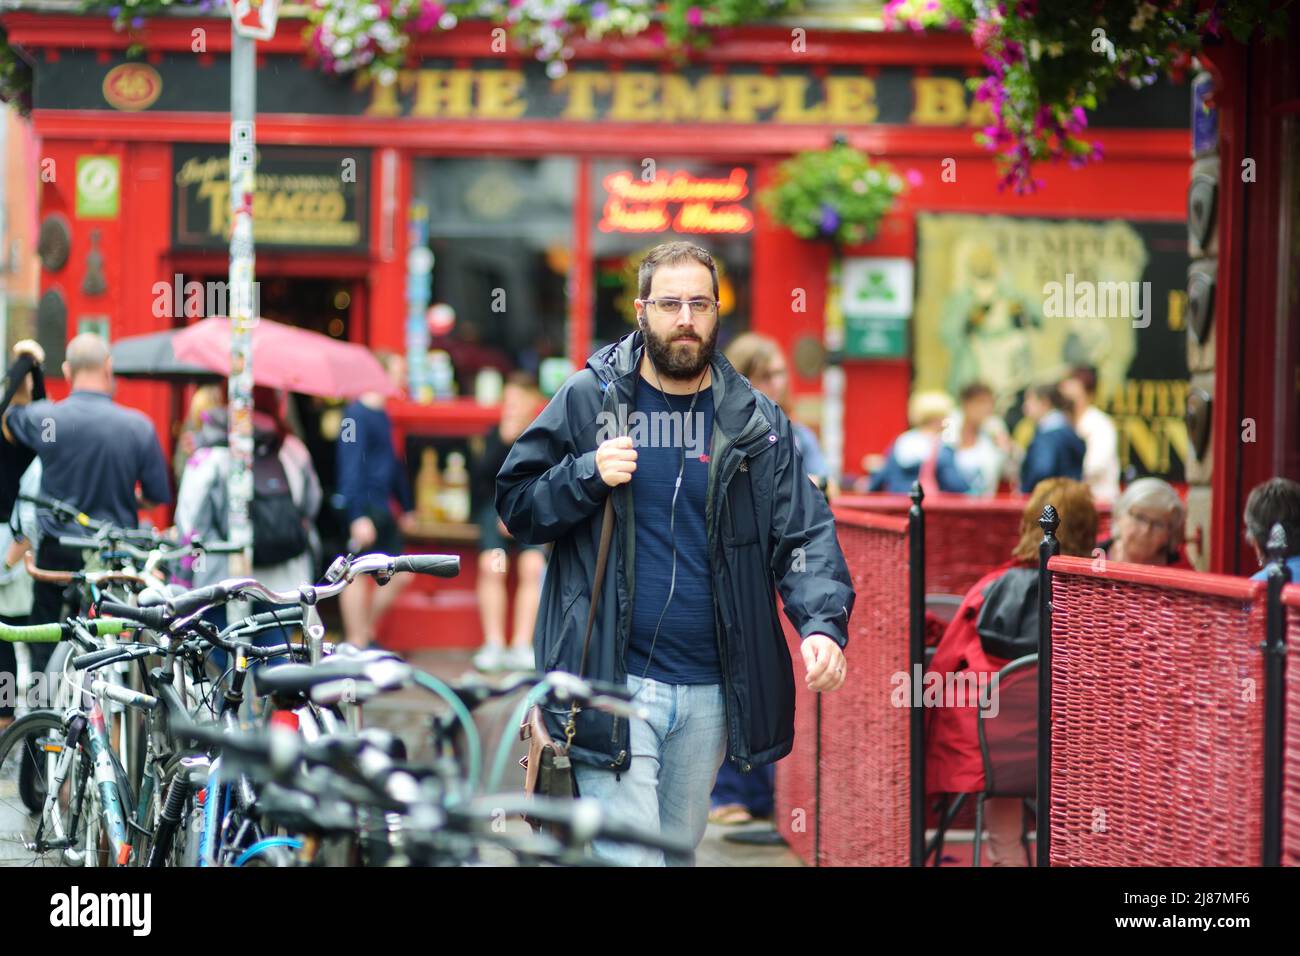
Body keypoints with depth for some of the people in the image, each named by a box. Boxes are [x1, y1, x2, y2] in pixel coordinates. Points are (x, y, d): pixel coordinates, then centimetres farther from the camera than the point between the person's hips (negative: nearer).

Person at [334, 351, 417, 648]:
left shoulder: (382, 415, 16)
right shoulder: (357, 414, -13)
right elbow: (351, 466, -19)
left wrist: (407, 507, 27)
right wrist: (358, 517, -24)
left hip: (382, 509, 9)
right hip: (363, 509, -9)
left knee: (400, 574, 9)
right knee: (358, 573, -4)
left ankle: (366, 632, 20)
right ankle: (356, 644, 0)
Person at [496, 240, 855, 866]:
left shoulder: (755, 421, 6)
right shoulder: (588, 399, 1)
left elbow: (804, 533, -1)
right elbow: (516, 503, 3)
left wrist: (824, 623, -18)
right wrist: (587, 477, -16)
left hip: (711, 691, 3)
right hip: (613, 679, -3)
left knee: (680, 849, 15)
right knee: (628, 856, -10)